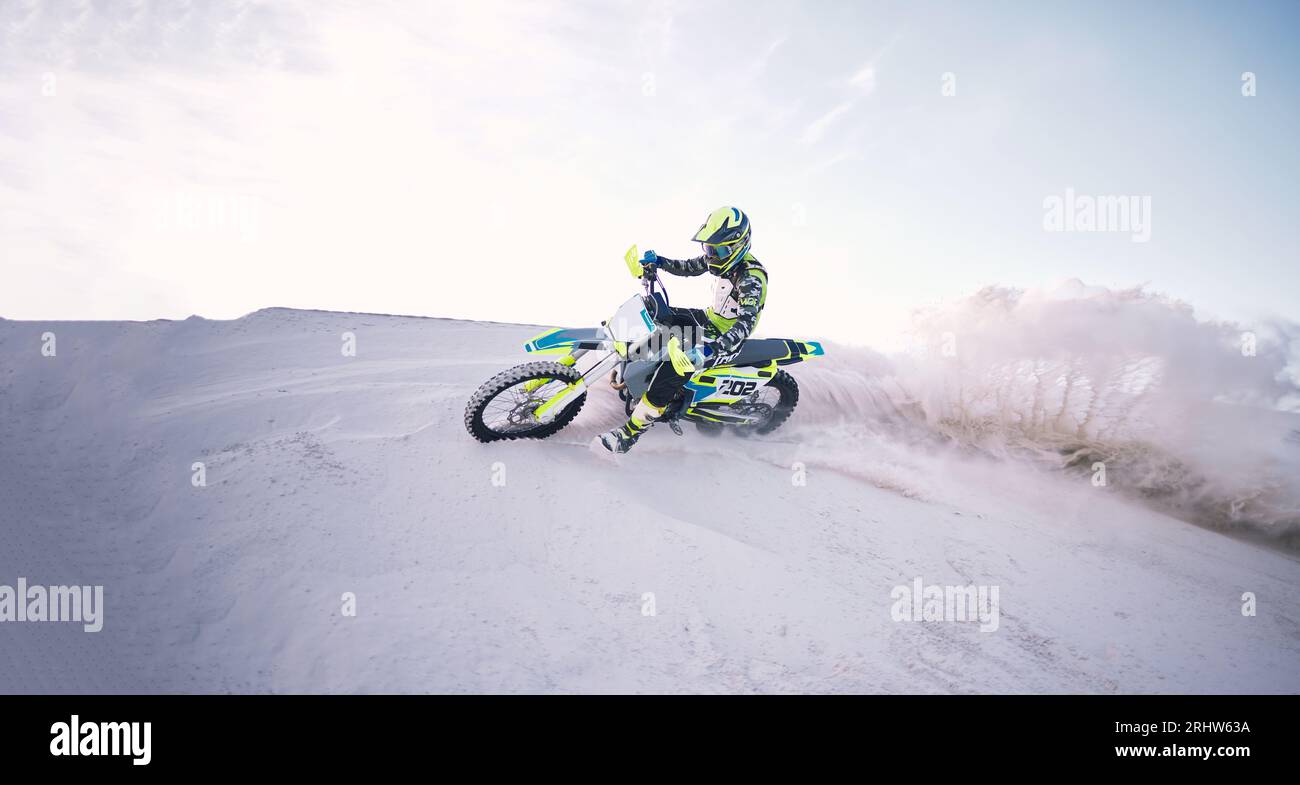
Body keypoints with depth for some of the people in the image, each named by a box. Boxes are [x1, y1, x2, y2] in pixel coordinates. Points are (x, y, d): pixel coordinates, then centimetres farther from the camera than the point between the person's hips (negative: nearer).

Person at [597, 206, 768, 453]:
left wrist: (712, 349, -55)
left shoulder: (751, 278, -28)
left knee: (676, 365, -31)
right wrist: (659, 262, -4)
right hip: (711, 319, 10)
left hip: (727, 338, -10)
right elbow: (688, 267, 15)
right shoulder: (726, 257, -1)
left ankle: (631, 432, -27)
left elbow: (746, 322, -40)